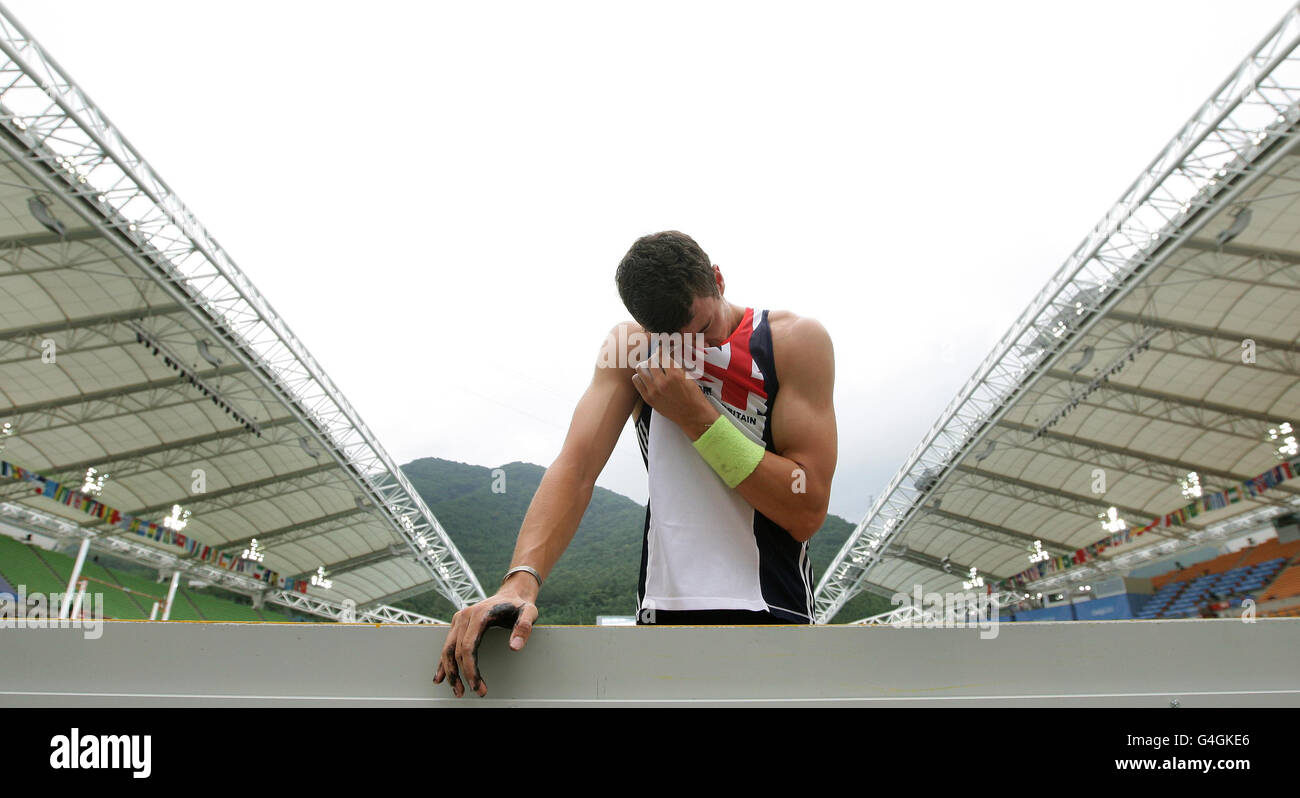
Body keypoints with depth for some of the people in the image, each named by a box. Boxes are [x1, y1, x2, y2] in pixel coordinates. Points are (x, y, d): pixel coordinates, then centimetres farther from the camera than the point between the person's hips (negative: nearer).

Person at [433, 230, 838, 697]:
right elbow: (577, 466, -12)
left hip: (772, 613, -1)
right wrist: (521, 580, -28)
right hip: (661, 609, 2)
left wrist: (696, 417, -19)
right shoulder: (629, 347, 1)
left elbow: (808, 511, -13)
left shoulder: (795, 340, -7)